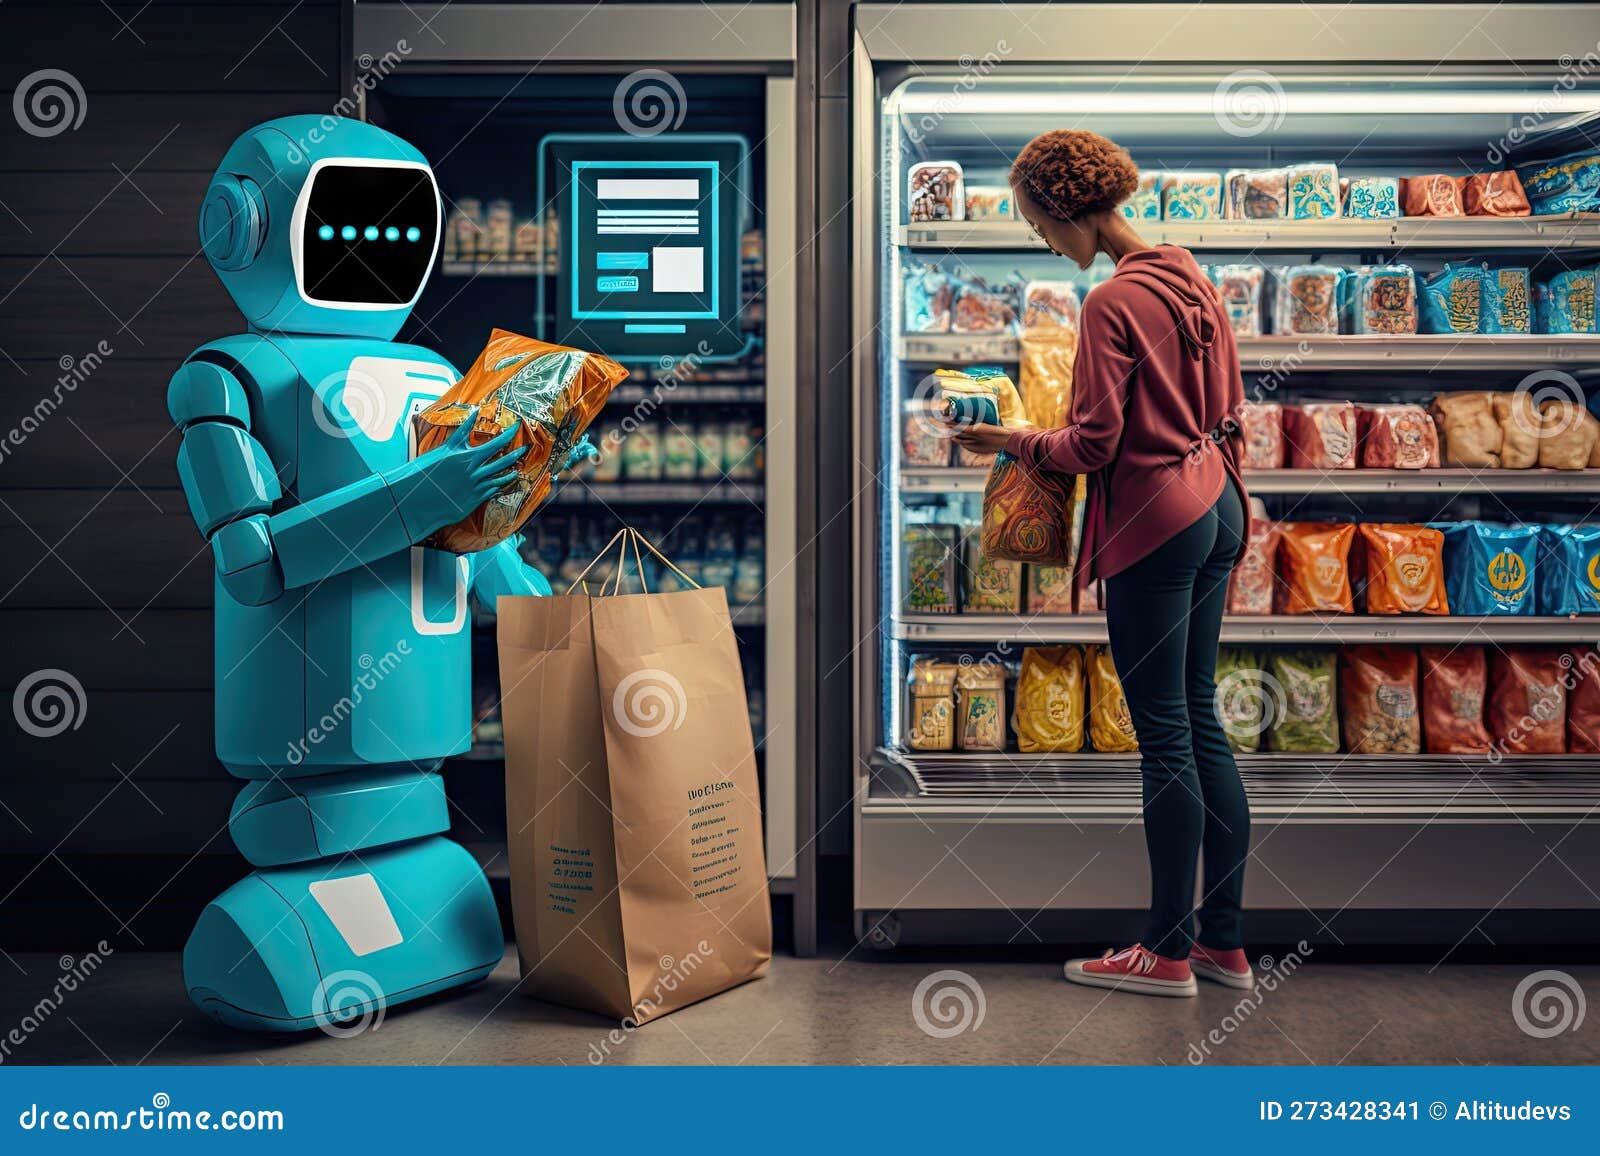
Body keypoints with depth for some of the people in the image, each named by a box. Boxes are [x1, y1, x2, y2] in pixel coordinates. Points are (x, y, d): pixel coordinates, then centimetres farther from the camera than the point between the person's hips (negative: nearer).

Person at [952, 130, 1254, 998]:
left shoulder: (1113, 303, -16)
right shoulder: (1192, 279, 11)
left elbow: (1092, 444, -17)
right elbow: (1229, 408, 15)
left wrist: (1013, 441, -1)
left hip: (1153, 525, -9)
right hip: (1216, 508, 9)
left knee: (1165, 739, -1)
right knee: (1201, 723, 14)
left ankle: (1167, 951, 11)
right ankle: (1224, 940, 22)